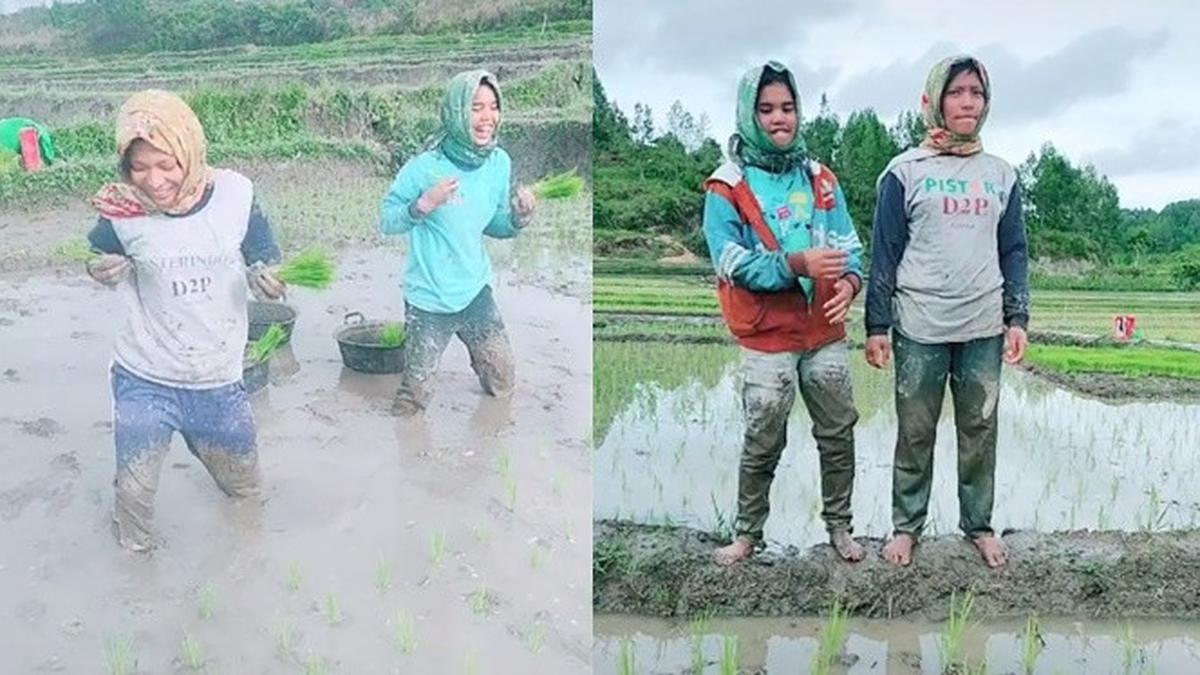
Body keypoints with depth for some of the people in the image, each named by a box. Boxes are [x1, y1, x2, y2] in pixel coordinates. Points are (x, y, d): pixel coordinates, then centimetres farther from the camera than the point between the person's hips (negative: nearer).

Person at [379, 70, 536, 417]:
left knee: (502, 385, 16)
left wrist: (519, 217, -13)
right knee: (413, 399, 7)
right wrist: (424, 204, -28)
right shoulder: (424, 167, -18)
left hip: (477, 291, 4)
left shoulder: (499, 163, -3)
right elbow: (386, 222, -11)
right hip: (429, 298, -4)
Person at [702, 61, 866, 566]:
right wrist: (797, 263, -26)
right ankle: (748, 533, 25)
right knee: (763, 445, 6)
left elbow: (848, 246, 7)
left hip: (827, 335, 4)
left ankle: (838, 525, 32)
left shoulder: (820, 179, 8)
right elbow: (733, 263, -14)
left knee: (838, 435, 13)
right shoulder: (727, 187, -6)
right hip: (768, 341, -4)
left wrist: (848, 280, -16)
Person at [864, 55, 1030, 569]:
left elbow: (1014, 253, 12)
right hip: (920, 329, -3)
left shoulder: (1001, 175, 11)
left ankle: (978, 525, 24)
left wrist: (1017, 319, 4)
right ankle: (906, 526, 18)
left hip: (984, 330, 3)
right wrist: (877, 326, -6)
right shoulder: (906, 171, 0)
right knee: (915, 433, 5)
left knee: (979, 431, 9)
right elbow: (884, 253, -2)